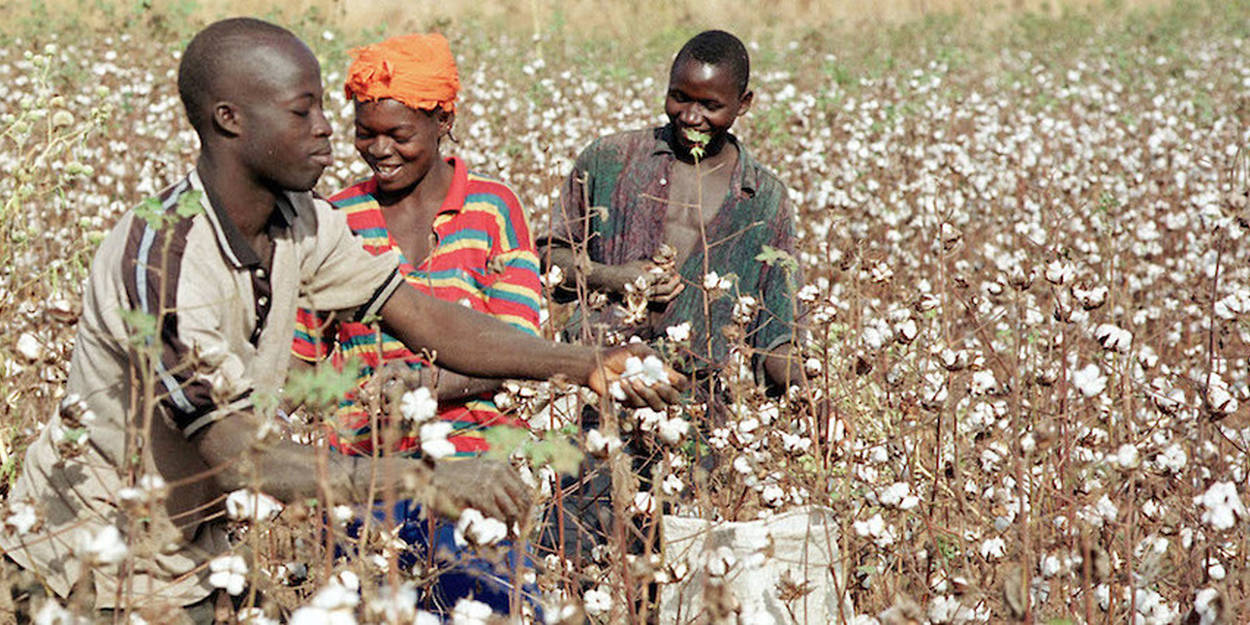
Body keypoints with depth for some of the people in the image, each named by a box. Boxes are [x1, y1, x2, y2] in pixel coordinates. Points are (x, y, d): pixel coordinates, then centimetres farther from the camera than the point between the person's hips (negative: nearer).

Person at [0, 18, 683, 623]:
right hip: (88, 564, -7)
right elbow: (241, 458, -37)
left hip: (188, 555, 7)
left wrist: (584, 364, -12)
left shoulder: (300, 223, -6)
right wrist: (427, 482, -44)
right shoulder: (164, 257, -31)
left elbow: (423, 319, -1)